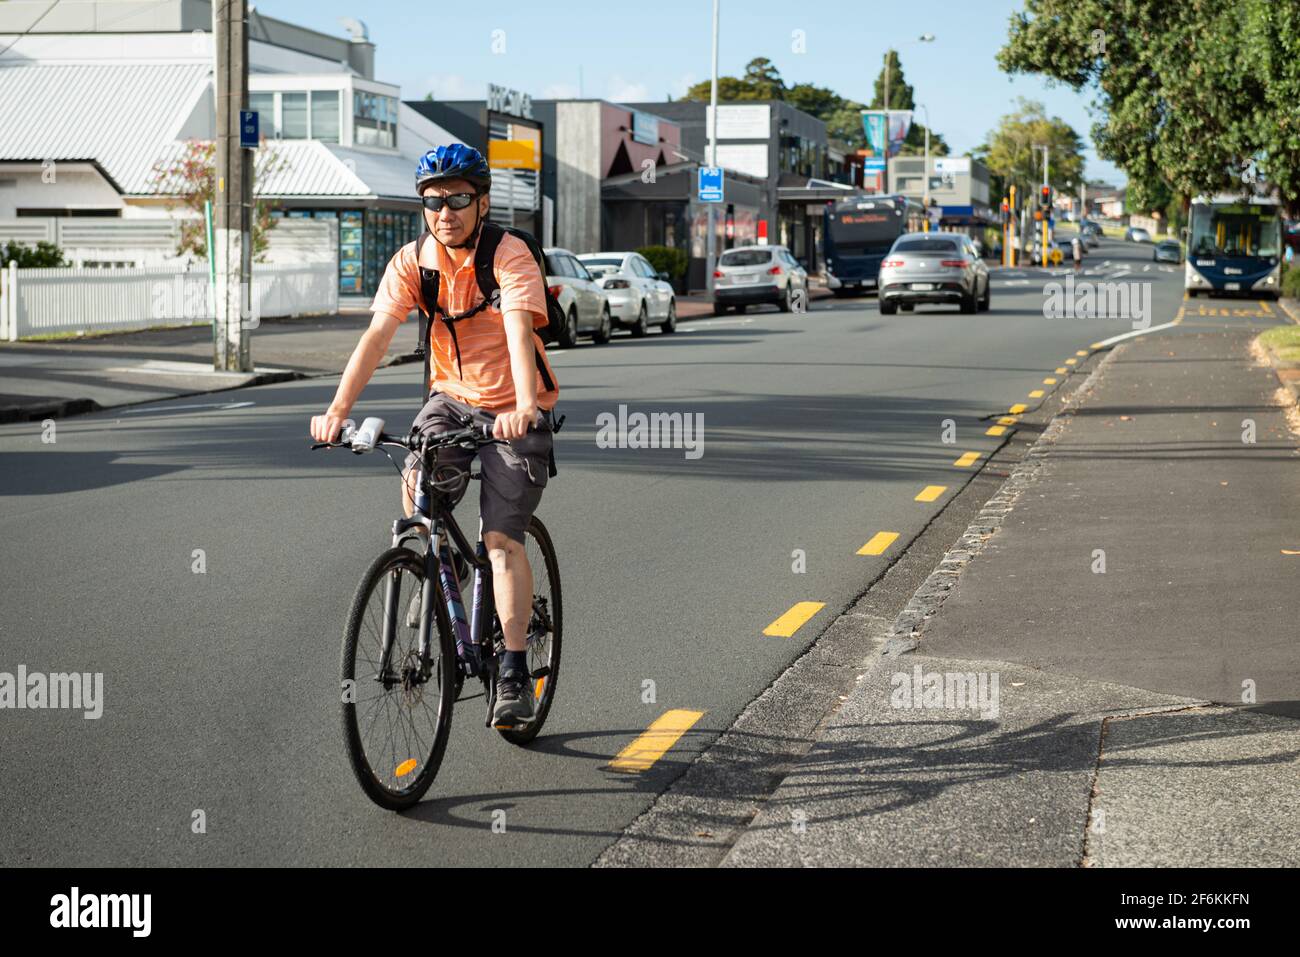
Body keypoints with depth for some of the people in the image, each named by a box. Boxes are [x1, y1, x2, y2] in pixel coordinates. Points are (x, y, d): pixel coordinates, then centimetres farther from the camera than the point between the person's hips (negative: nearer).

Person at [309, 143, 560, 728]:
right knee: (416, 486, -24)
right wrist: (338, 407, -30)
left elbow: (519, 333, -34)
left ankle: (514, 671, -3)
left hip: (514, 409, -4)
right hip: (451, 396, 4)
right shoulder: (413, 261, -7)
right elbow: (377, 335, -16)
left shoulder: (510, 256, -19)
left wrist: (523, 407, -51)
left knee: (502, 539, -10)